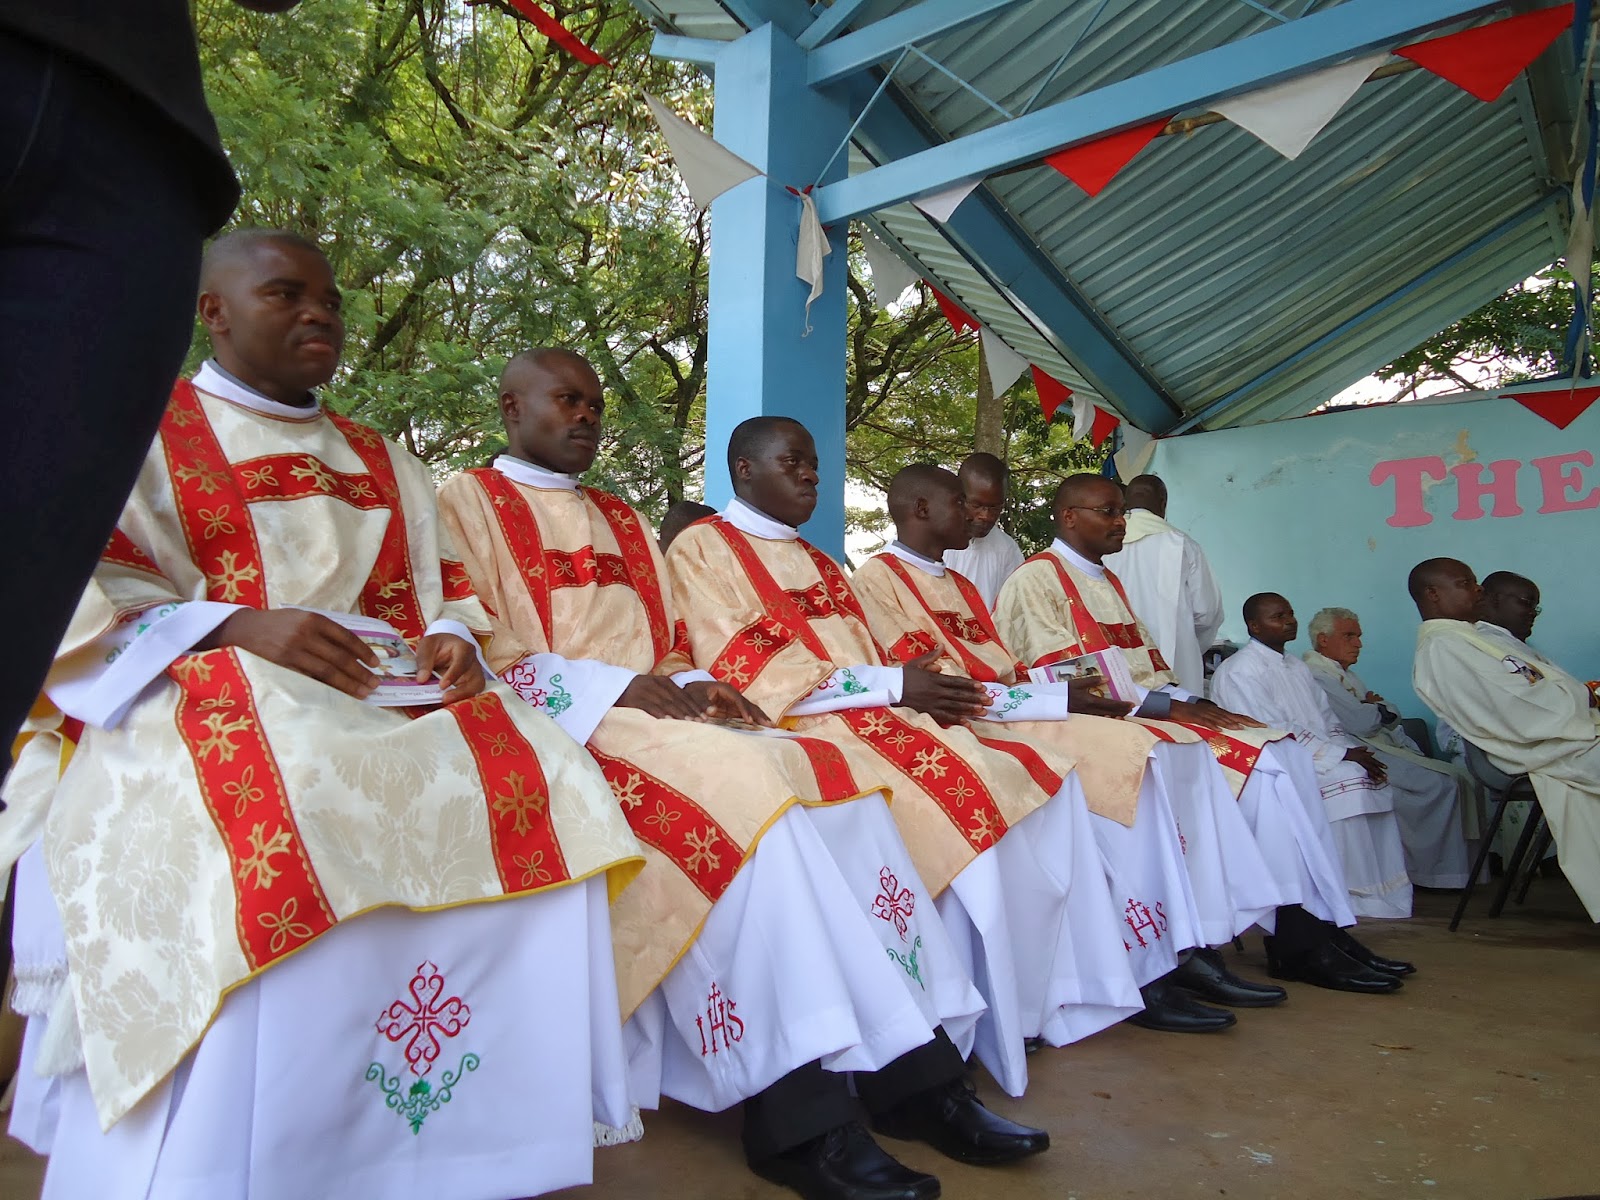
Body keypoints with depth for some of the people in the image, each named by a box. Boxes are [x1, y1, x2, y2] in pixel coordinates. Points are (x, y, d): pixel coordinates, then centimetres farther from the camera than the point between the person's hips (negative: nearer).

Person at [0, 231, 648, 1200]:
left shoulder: (385, 464, 27)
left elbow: (440, 591, 22)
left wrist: (452, 639, -3)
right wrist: (237, 628, -18)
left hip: (391, 702, 4)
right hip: (196, 697, -4)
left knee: (542, 784, -24)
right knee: (282, 806, -39)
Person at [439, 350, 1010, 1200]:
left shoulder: (622, 522, 26)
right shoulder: (467, 503, 6)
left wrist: (695, 688, -3)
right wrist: (615, 688, -17)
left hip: (659, 715, 6)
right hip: (563, 727, -6)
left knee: (841, 783, -16)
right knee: (741, 783, -32)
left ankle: (907, 1061, -18)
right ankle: (799, 1116, -30)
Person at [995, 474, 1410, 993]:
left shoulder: (1105, 580, 23)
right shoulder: (1036, 579, -6)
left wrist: (1193, 702, -1)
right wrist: (1169, 706, -16)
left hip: (1146, 710, 9)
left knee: (1286, 753, -8)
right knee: (1258, 764, -20)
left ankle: (1322, 927, -10)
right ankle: (1299, 938, -11)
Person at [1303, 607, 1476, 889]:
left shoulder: (1347, 675, 24)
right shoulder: (1315, 675, -10)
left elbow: (1392, 716, 19)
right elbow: (1361, 723, -18)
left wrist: (1375, 706, -4)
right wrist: (1378, 708, 3)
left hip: (1385, 747, 10)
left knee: (1459, 778, -3)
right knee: (1440, 784, -19)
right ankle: (1425, 870, -8)